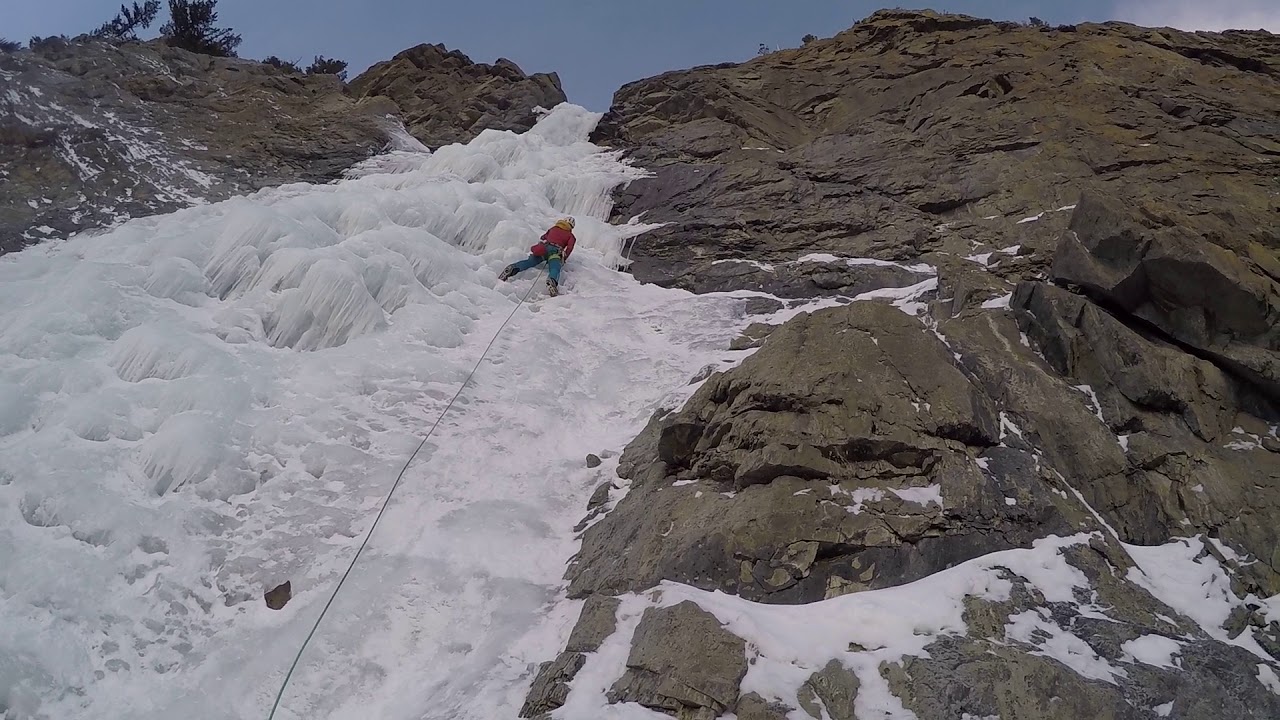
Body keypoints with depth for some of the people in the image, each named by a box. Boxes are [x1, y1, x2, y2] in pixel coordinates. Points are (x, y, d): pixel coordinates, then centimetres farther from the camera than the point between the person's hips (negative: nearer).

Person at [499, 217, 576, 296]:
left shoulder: (553, 229, 34)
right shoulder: (570, 236, 23)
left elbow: (542, 238, 37)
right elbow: (569, 248, 5)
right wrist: (563, 260, 14)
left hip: (543, 248, 4)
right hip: (555, 251, -4)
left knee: (529, 262, -4)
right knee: (555, 269, -26)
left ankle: (513, 268, -31)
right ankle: (552, 280, -58)